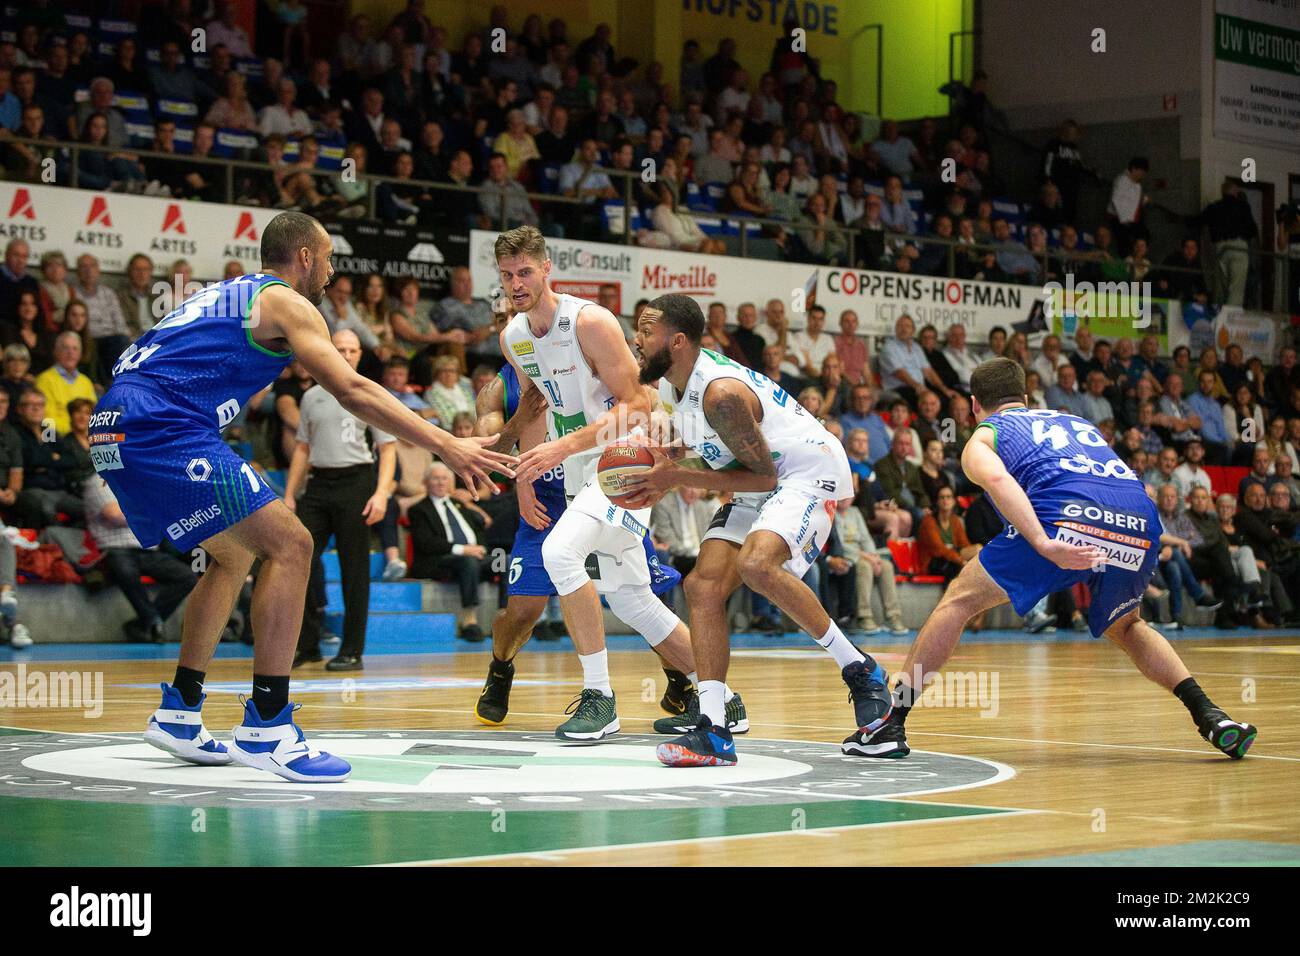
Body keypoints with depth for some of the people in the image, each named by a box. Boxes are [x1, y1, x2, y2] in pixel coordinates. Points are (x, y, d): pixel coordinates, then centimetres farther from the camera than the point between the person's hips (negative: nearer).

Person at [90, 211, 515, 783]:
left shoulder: (230, 294, 28)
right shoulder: (285, 302, 1)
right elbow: (351, 390, -11)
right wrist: (444, 445, -13)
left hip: (116, 431, 10)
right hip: (164, 429, -10)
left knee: (234, 554, 24)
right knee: (289, 545, -10)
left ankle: (179, 714, 22)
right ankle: (265, 728, -13)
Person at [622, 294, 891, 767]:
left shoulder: (722, 392, -28)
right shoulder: (671, 383, 1)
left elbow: (763, 477, -25)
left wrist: (678, 478, -25)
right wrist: (662, 479, -2)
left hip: (810, 473, -10)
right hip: (760, 484, 10)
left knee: (756, 564, -34)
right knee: (703, 585, -6)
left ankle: (860, 670, -16)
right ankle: (713, 732, -8)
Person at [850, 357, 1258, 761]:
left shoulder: (981, 438, 23)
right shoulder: (1078, 422, 39)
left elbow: (997, 479, -1)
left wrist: (1044, 544, -14)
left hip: (1069, 516, -5)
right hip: (1140, 523, 5)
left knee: (959, 601, 11)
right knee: (1125, 627, 32)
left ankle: (892, 726, 5)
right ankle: (1210, 717, 18)